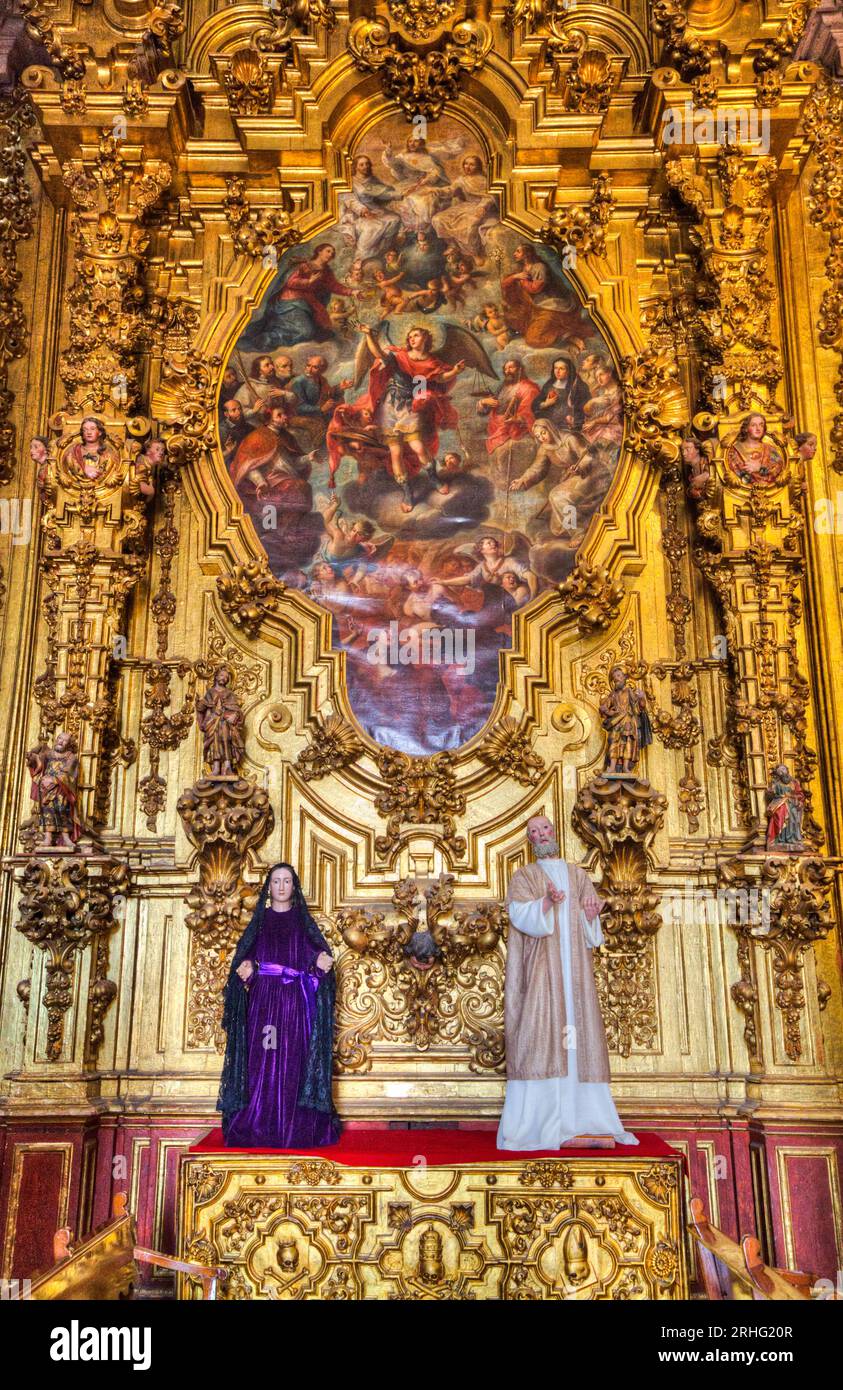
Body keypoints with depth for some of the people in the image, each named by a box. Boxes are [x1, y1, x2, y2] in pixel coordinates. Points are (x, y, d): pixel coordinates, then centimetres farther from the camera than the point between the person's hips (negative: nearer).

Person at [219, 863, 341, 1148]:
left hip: (296, 1003, -1)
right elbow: (245, 957, 9)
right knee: (262, 1061, -4)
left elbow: (317, 955, 5)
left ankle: (295, 1129, 0)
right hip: (263, 1000, 1)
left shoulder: (303, 921, 10)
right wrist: (246, 969, -12)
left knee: (294, 1061, -4)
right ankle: (259, 1127, 0)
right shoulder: (259, 921, 12)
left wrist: (322, 962, -17)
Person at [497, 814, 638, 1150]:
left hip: (576, 970, 3)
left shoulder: (579, 875, 18)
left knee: (578, 1040, -2)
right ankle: (539, 1125, -11)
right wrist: (547, 902, -27)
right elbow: (520, 915, -9)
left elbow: (591, 931, 13)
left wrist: (592, 914, -10)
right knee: (541, 1035, -12)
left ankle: (584, 1124, -1)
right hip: (541, 968, -3)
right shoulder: (524, 876, 9)